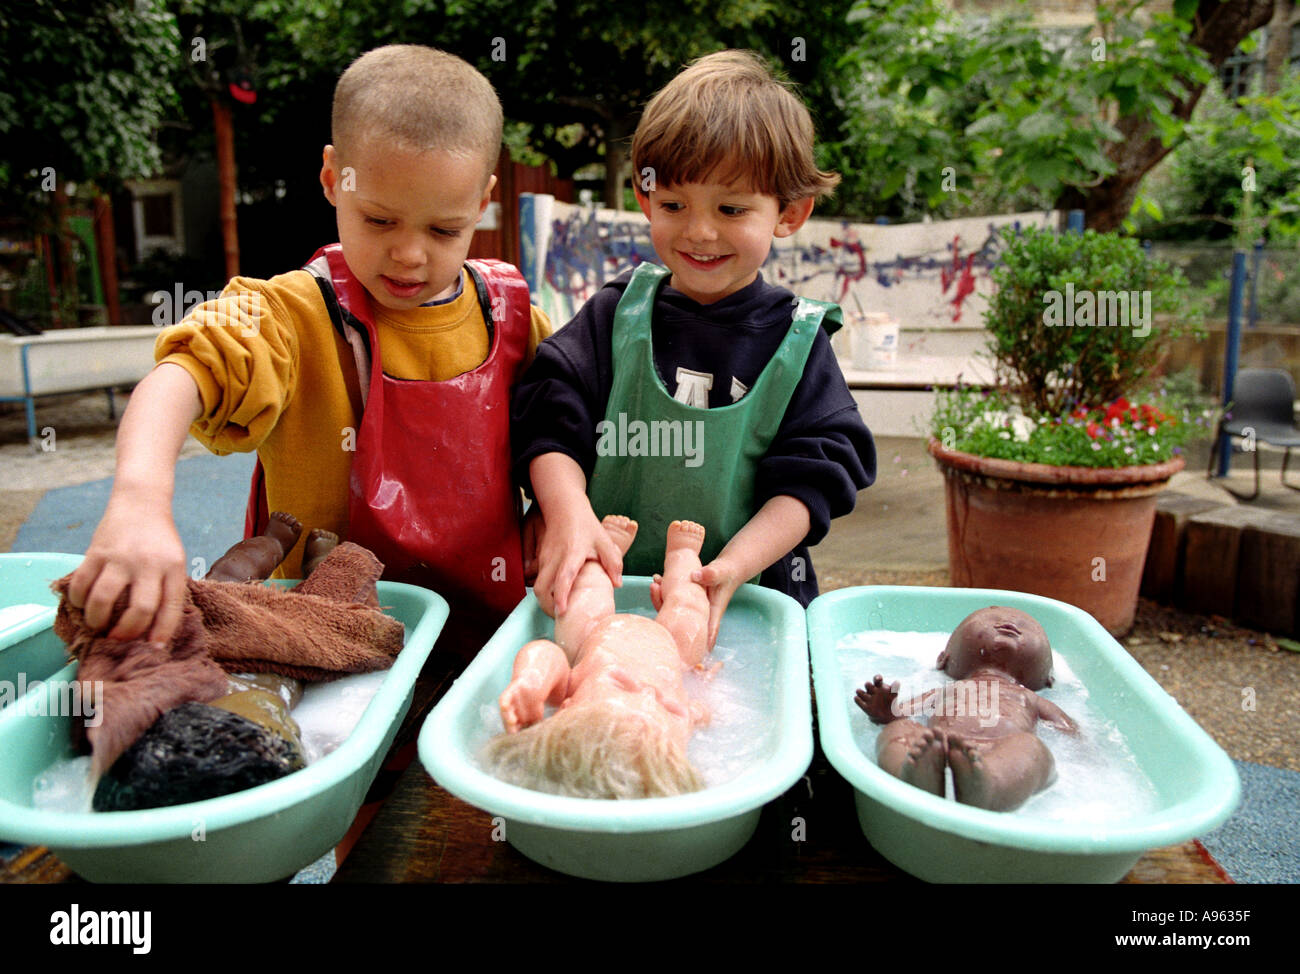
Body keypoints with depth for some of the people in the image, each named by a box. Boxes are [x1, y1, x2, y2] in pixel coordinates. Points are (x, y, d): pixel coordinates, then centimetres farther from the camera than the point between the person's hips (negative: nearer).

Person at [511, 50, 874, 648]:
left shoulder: (797, 339, 4)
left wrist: (733, 565, -17)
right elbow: (550, 422, 0)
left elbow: (813, 476, -2)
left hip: (750, 601, 0)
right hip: (601, 590, 1)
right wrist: (569, 514, -19)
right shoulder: (617, 314, 6)